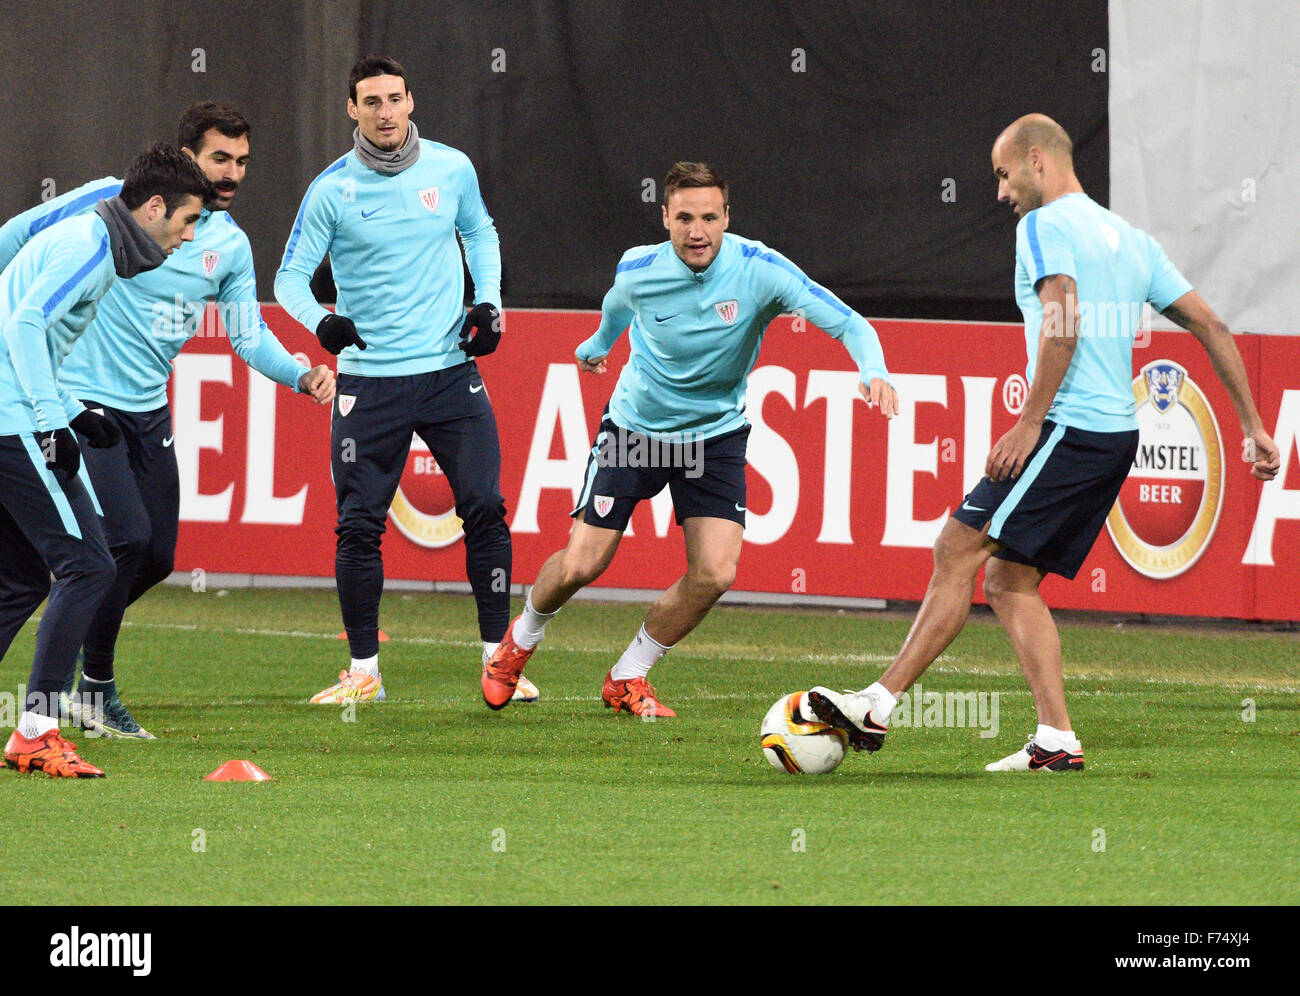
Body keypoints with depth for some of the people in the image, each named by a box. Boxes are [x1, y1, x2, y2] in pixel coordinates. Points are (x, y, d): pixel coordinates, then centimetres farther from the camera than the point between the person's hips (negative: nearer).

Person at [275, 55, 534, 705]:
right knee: (357, 525, -3)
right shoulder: (332, 190, -5)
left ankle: (498, 657, 5)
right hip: (369, 378, -2)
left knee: (485, 510, -6)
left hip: (450, 367, 2)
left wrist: (488, 302, 7)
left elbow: (480, 232, 21)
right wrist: (319, 320, -23)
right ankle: (364, 671, 11)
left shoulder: (451, 169, 2)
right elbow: (291, 276, -2)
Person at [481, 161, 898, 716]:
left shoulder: (759, 270, -23)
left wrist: (873, 370, -48)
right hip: (634, 427, 0)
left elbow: (847, 322, -28)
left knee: (715, 574, -15)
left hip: (714, 435, 0)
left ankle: (628, 679, 8)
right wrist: (598, 344, 31)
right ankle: (523, 638, 29)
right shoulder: (637, 270, -16)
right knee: (581, 565, -4)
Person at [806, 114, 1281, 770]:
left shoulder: (1044, 225, -4)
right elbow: (1211, 328, 20)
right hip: (1118, 434, 9)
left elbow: (1065, 324, -20)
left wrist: (1028, 425, -19)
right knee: (1009, 580, 11)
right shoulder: (1130, 239, 21)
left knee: (959, 551, -8)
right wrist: (1252, 426, 21)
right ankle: (1056, 740, 3)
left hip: (1069, 427, -9)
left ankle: (878, 707, -12)